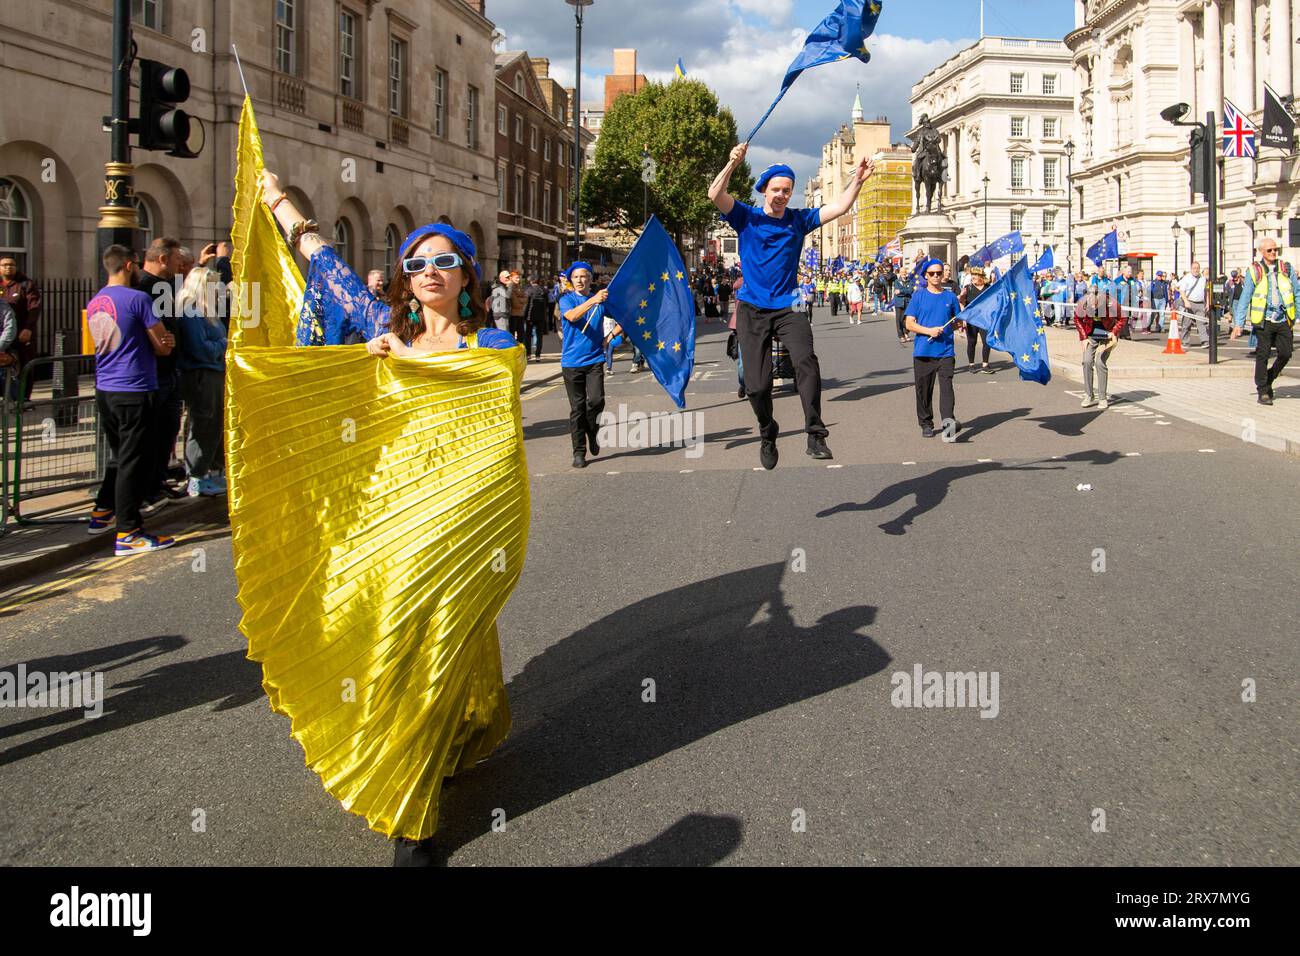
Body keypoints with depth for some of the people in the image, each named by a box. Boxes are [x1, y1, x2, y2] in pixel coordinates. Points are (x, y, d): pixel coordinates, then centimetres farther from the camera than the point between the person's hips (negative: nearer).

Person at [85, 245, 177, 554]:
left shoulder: (93, 304, 13)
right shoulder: (138, 299, -11)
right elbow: (163, 347, -10)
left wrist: (162, 341, 7)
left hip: (104, 390, 8)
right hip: (135, 390, -8)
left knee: (119, 455, 22)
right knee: (135, 459, -4)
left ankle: (102, 512, 31)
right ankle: (127, 533, -2)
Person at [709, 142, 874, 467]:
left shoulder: (799, 220, 9)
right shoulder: (747, 217, 2)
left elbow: (839, 208, 5)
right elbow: (715, 195, -14)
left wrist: (857, 179, -10)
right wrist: (732, 164, -27)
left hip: (787, 307, 1)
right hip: (752, 309, -1)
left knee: (806, 360, -27)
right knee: (757, 385, -2)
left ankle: (815, 435, -28)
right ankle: (767, 435, 26)